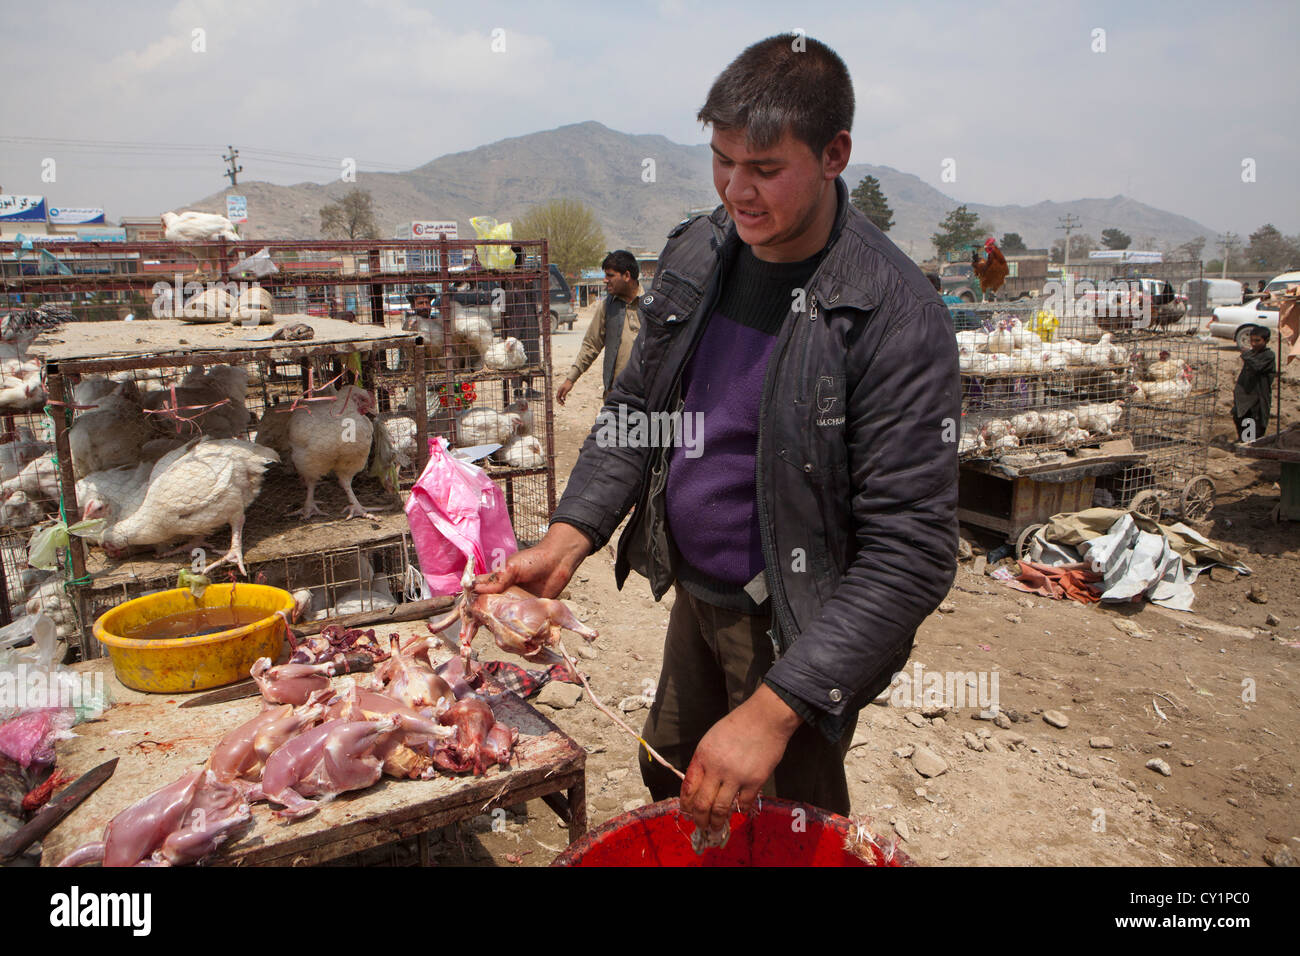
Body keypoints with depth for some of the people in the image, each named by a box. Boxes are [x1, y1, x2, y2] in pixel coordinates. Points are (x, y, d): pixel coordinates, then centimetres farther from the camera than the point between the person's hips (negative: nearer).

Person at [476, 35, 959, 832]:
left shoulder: (897, 318, -25)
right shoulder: (695, 253, -4)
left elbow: (910, 552, -26)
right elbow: (635, 409, 5)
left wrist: (774, 708, -30)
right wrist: (567, 539, -10)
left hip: (797, 630, -6)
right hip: (692, 595, 6)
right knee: (667, 784, 26)